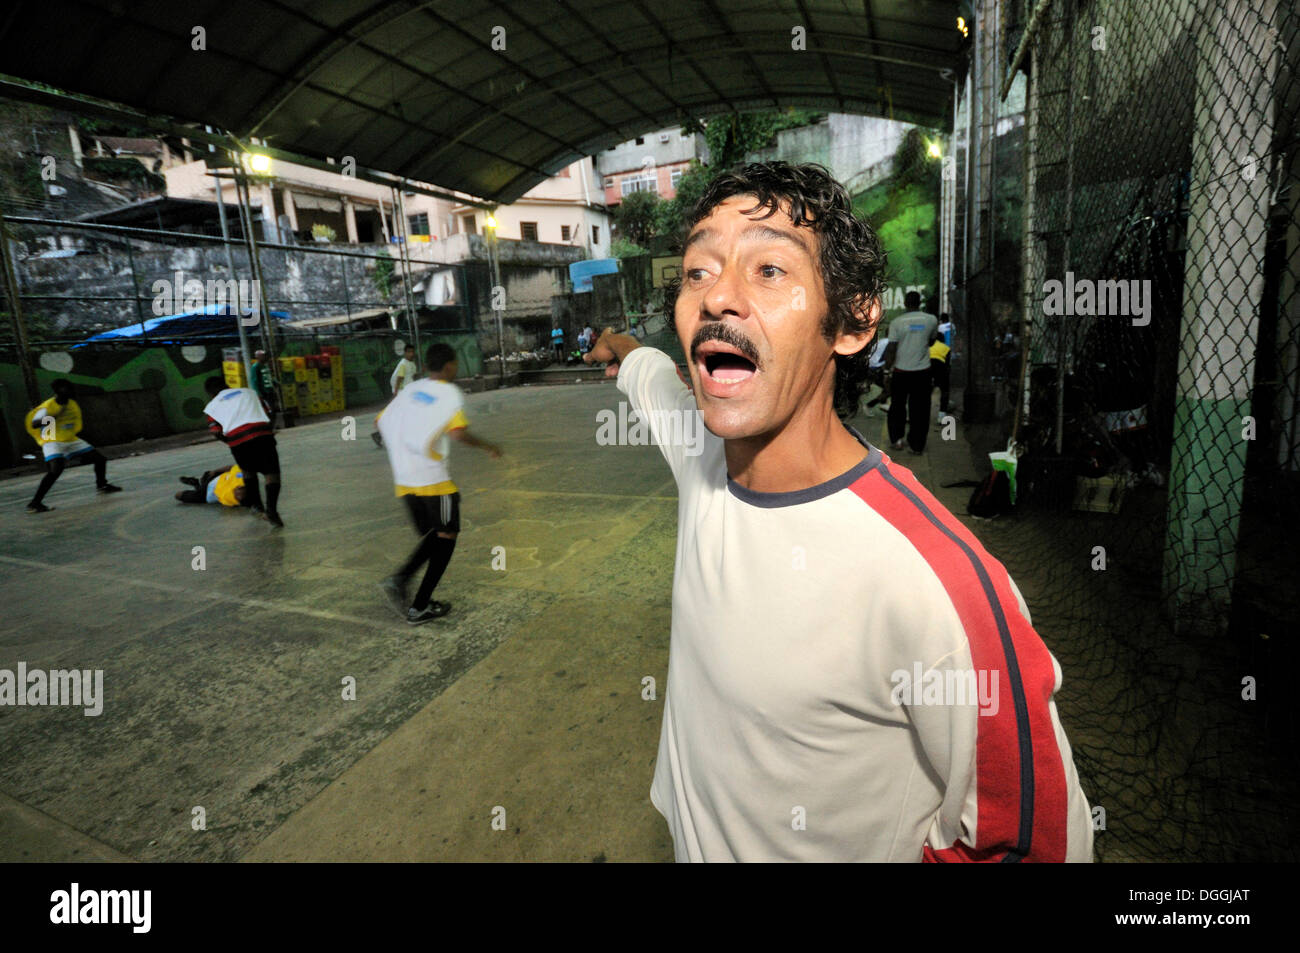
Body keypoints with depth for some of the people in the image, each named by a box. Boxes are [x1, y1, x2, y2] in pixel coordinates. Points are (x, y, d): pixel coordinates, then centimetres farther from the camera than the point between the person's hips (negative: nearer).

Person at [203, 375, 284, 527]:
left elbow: (217, 433, 9)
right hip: (261, 433, -1)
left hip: (236, 439, 1)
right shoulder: (248, 391, 28)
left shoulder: (212, 406, 22)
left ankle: (256, 505, 28)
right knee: (272, 473, 1)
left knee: (248, 471, 27)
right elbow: (267, 413, 19)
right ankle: (271, 510, -17)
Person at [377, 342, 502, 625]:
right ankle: (420, 608, 7)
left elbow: (384, 421, 15)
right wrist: (488, 446, -5)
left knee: (433, 537, 20)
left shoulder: (412, 389, 13)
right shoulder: (449, 393, -6)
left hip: (404, 479, 7)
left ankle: (398, 580, -1)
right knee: (446, 537, 8)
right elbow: (457, 433, -20)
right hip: (433, 479, -7)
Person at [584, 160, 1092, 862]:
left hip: (849, 848, -5)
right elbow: (655, 375, 9)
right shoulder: (702, 451, -16)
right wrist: (622, 352, 29)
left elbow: (1033, 839, -23)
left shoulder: (942, 592, -36)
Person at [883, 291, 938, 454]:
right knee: (920, 408, 7)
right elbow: (931, 342, 13)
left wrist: (888, 368, 0)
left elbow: (891, 349, -9)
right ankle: (917, 445, 11)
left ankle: (896, 439, 21)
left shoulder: (896, 322, -7)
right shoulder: (931, 320, -2)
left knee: (897, 406, 16)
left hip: (901, 371, -1)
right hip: (922, 370, 1)